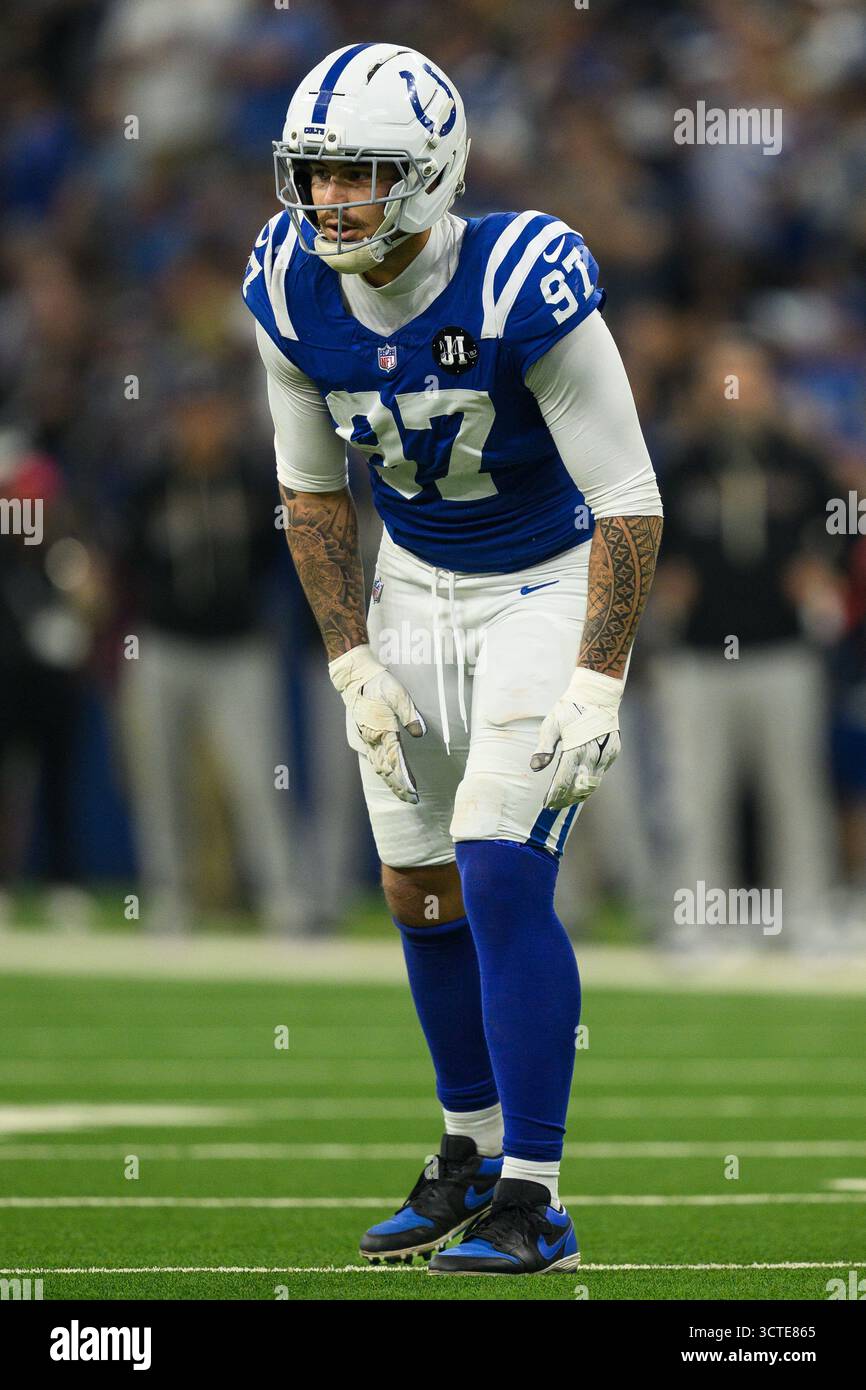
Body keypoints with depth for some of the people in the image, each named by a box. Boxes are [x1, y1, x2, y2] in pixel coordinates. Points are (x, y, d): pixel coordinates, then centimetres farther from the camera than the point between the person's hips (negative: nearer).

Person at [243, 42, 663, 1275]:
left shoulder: (521, 287, -29)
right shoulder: (294, 295, -14)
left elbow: (629, 501, -22)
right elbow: (313, 489, 2)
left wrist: (596, 686, -24)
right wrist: (354, 666, -3)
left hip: (553, 586, -6)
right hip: (416, 587, 6)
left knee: (500, 873, -16)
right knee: (421, 889, 9)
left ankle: (533, 1197, -9)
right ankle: (474, 1150, 30)